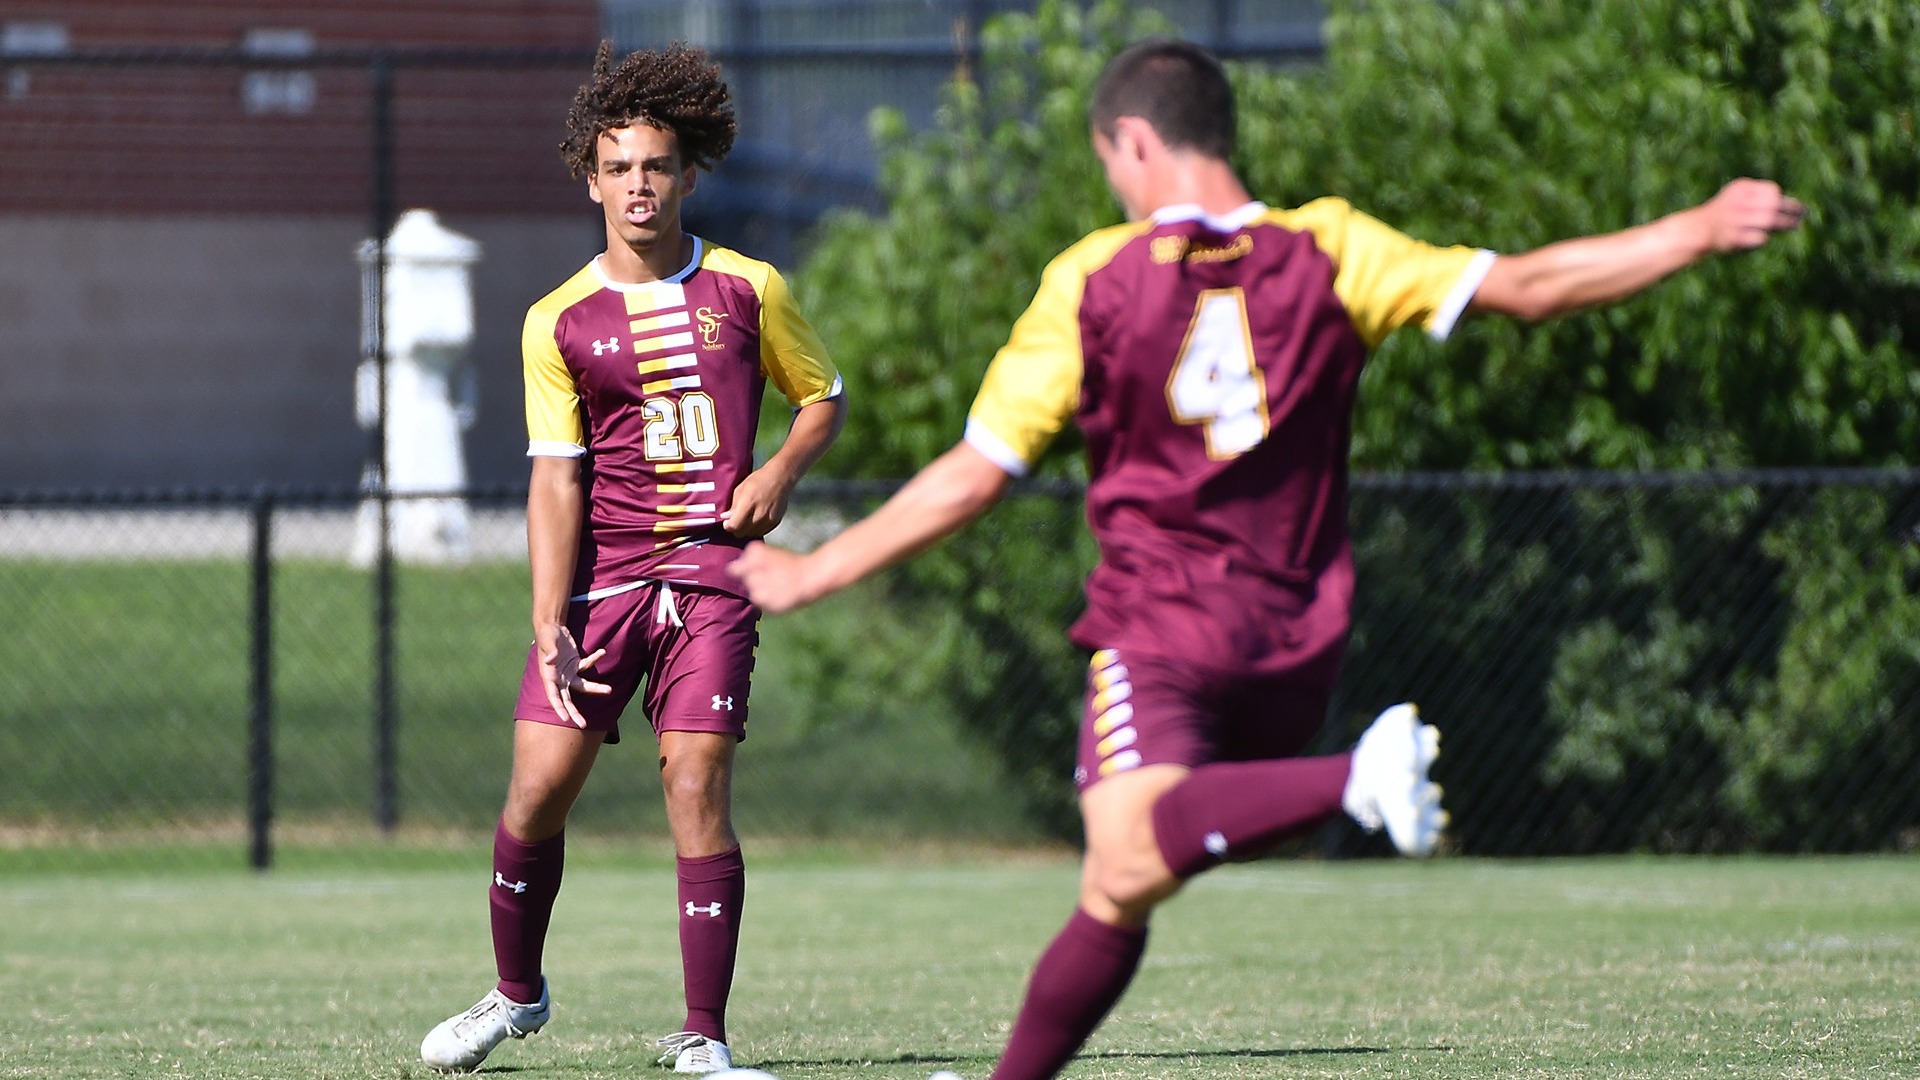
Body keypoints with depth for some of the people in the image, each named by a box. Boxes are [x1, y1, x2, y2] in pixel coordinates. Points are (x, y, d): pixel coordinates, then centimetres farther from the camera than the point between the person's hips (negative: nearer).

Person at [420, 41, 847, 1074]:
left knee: (696, 779, -12)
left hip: (711, 565, -1)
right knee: (539, 783, -3)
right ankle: (516, 992, 22)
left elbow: (823, 396, 17)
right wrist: (549, 625, -10)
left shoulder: (748, 290, 4)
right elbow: (555, 476, -1)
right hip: (600, 571, 1)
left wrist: (781, 470, -5)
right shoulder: (559, 321, 3)